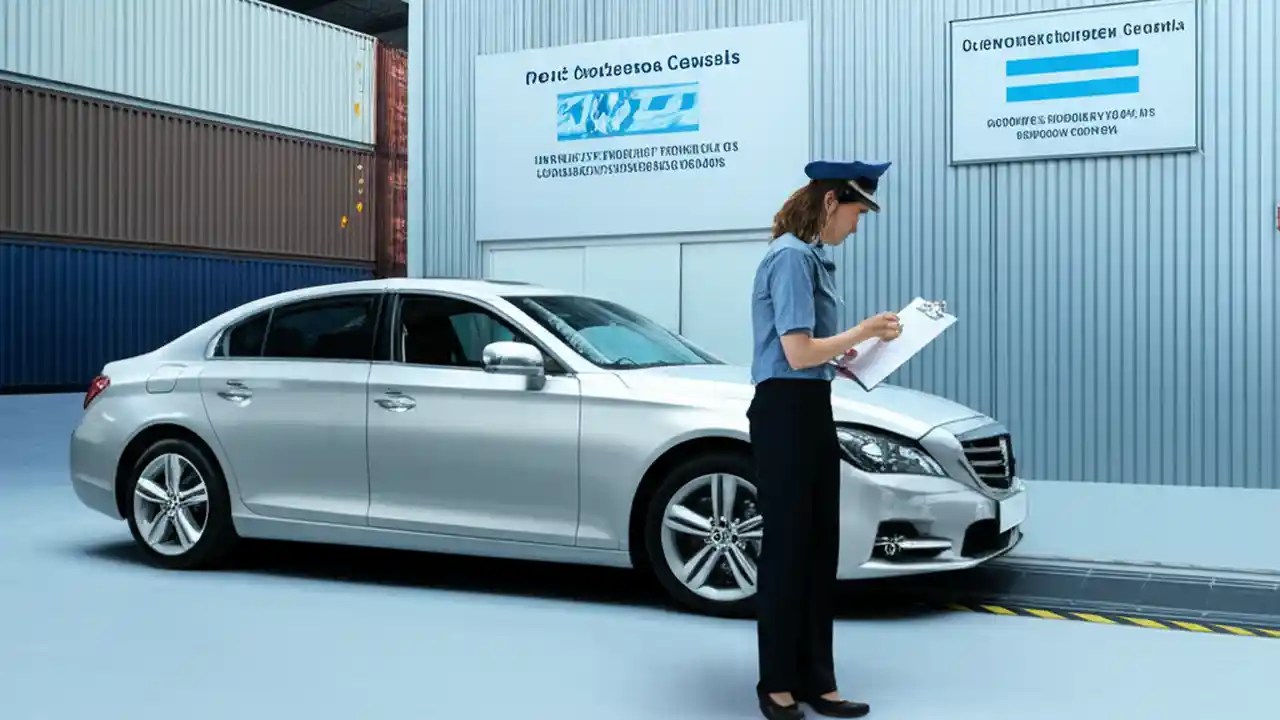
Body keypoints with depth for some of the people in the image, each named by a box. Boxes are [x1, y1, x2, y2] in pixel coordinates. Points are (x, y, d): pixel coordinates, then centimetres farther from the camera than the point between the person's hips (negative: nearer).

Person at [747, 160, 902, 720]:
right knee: (787, 549, 0)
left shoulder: (812, 256, 16)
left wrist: (857, 351, 11)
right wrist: (862, 332, -9)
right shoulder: (791, 256, -14)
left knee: (819, 548, 10)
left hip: (814, 410, 10)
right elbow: (798, 354, -20)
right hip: (786, 412, -10)